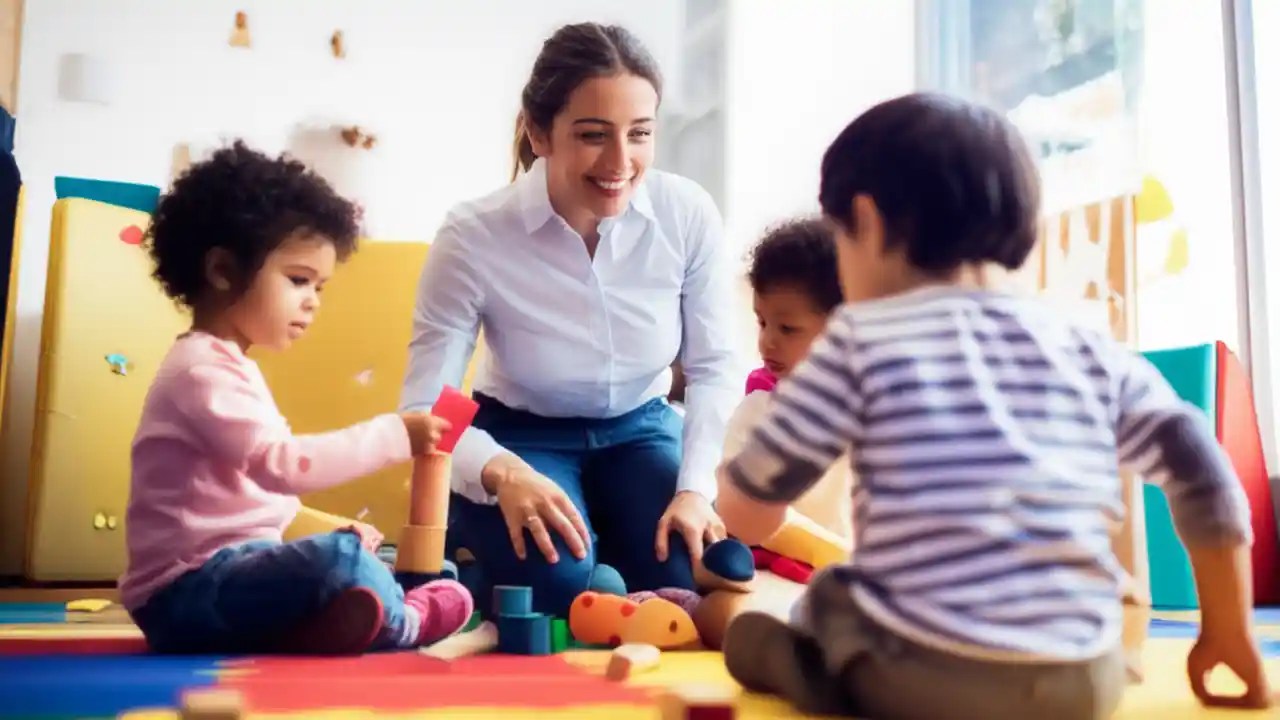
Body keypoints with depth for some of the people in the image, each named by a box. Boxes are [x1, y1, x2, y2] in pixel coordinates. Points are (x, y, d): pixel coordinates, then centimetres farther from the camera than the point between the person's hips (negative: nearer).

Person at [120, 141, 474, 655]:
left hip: (223, 573, 11)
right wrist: (394, 435, -26)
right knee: (342, 562, -29)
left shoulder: (224, 366, 19)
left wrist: (325, 530, 12)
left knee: (372, 566, 20)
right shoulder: (203, 368, -16)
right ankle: (402, 623, -2)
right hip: (188, 592, -11)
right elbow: (284, 465, -28)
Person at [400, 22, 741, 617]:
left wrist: (696, 488, -21)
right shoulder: (474, 237, -25)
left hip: (641, 433, 3)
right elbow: (423, 409, -22)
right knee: (558, 579, -31)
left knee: (697, 579, -22)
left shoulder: (689, 215, -18)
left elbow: (714, 368, -7)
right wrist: (502, 473, -43)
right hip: (523, 439, -2)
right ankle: (466, 535, 3)